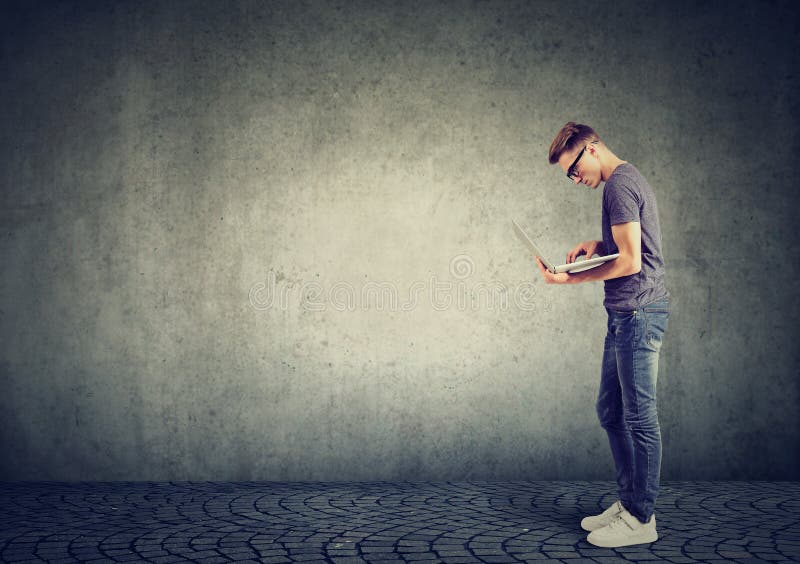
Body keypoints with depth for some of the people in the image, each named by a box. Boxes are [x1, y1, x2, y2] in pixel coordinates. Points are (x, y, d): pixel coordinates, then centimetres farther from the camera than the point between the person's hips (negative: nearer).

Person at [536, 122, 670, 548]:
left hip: (638, 312, -11)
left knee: (639, 417, -3)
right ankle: (628, 503, 24)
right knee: (610, 411, 15)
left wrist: (569, 278, -15)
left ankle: (641, 520, 5)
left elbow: (630, 261, -19)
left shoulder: (619, 185, -14)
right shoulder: (626, 180, 18)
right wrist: (598, 245, 9)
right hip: (626, 315, 11)